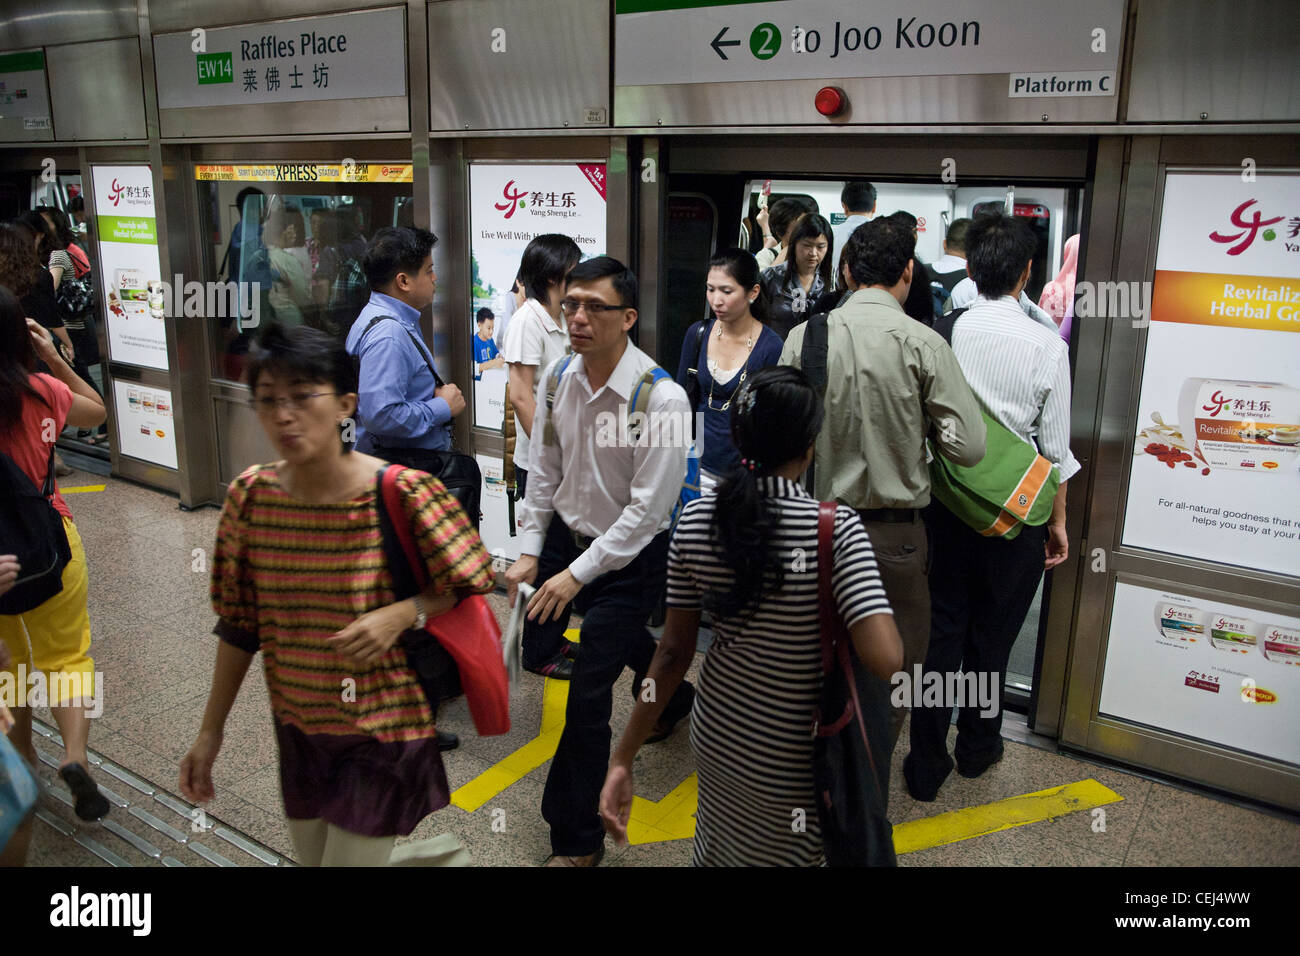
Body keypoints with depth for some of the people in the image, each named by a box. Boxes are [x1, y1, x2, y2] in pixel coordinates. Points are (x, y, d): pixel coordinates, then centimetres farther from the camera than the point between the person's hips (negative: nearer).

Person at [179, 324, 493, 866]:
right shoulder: (249, 496, -8)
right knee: (312, 855, 22)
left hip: (382, 729, -5)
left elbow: (472, 582, -10)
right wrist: (211, 729, 4)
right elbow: (239, 623, 2)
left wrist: (403, 613, -27)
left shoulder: (404, 494, -21)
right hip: (298, 726, 5)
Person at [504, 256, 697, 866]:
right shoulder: (558, 377, -5)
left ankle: (576, 840, 17)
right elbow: (543, 470, 4)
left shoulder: (662, 399, -24)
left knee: (588, 692, -5)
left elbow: (648, 509, -21)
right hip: (566, 534, 7)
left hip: (631, 553, -6)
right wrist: (530, 553, 1)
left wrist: (577, 574, -20)